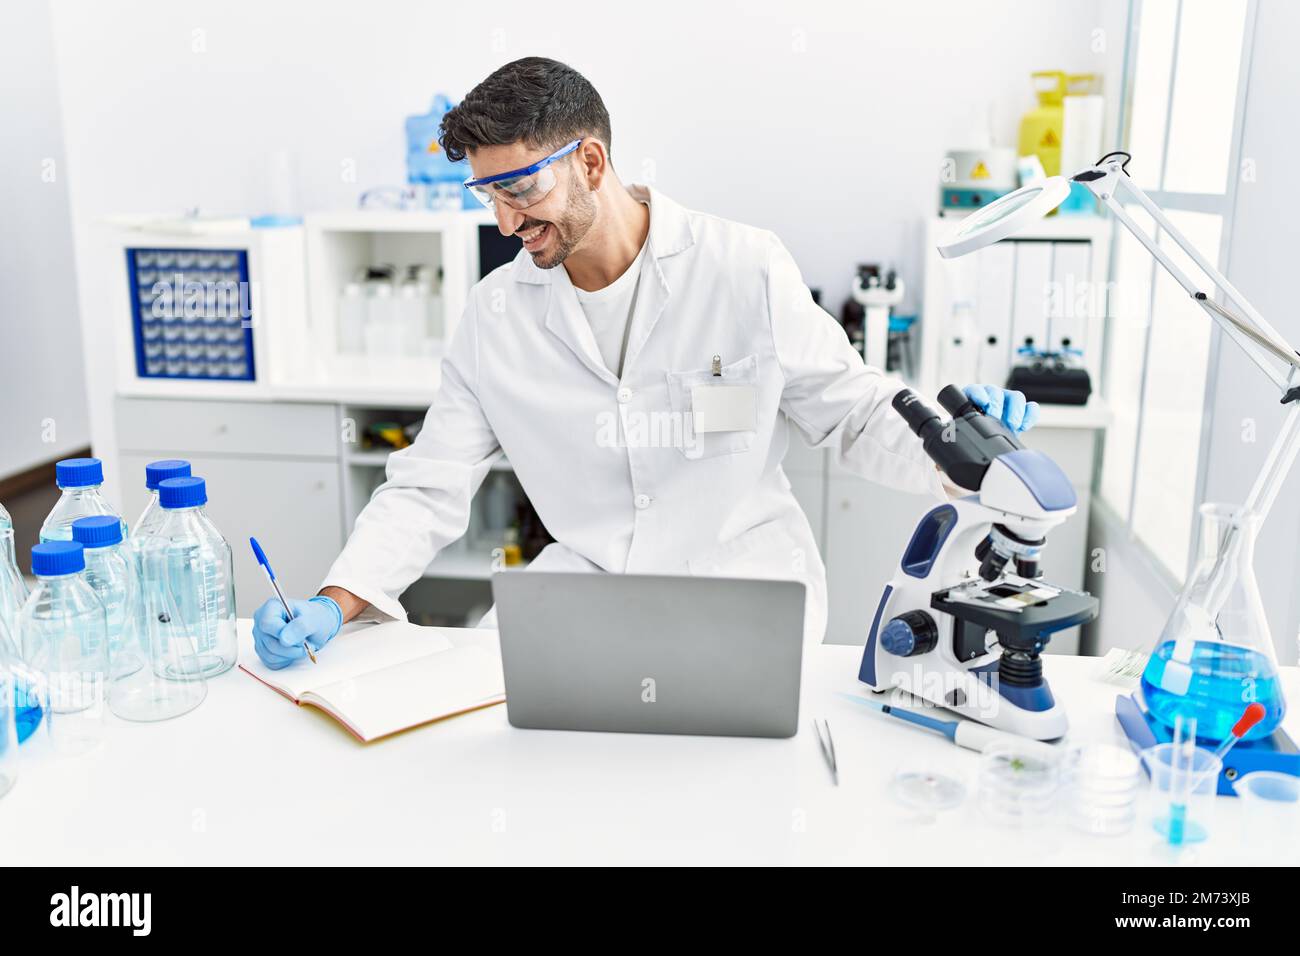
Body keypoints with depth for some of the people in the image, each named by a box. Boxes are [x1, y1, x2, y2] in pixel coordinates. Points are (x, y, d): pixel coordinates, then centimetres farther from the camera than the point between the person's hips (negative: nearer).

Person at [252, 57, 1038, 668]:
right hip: (583, 578, 4)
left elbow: (854, 412, 0)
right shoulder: (496, 316, 2)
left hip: (744, 582, -3)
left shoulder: (746, 270, -8)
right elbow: (429, 489, 2)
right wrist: (335, 604, -14)